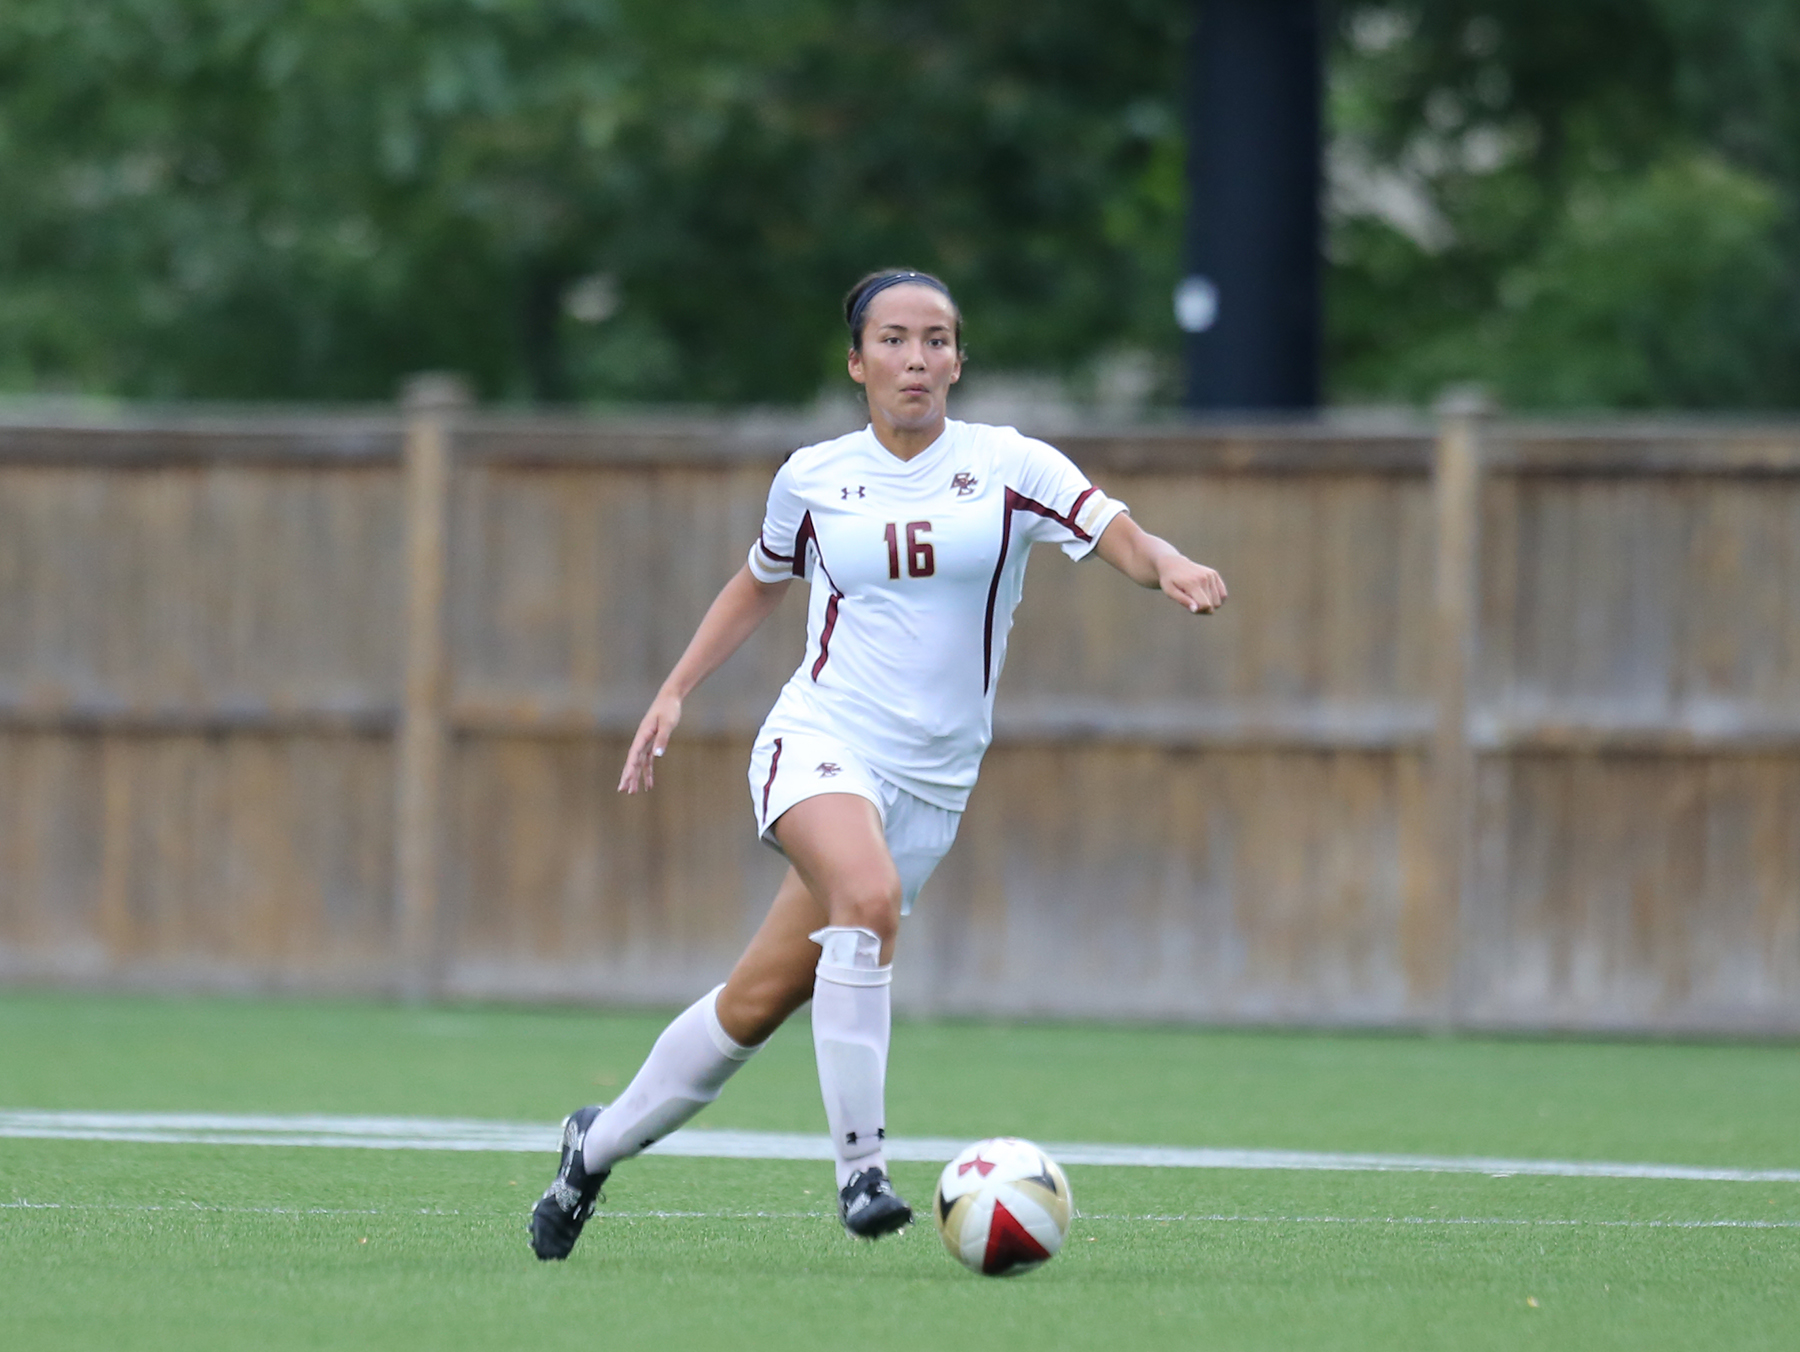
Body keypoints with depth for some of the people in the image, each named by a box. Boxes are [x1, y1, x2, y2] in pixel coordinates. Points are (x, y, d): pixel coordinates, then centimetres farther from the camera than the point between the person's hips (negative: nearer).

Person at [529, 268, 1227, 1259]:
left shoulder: (1005, 465, 0)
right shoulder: (813, 478, 5)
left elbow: (1123, 537, -12)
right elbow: (759, 583, 23)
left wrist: (1171, 567, -34)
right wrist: (674, 691, 17)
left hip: (932, 780, 1)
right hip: (820, 742, -1)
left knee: (756, 1004, 5)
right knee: (870, 894, -34)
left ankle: (599, 1144, 28)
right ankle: (860, 1166, -30)